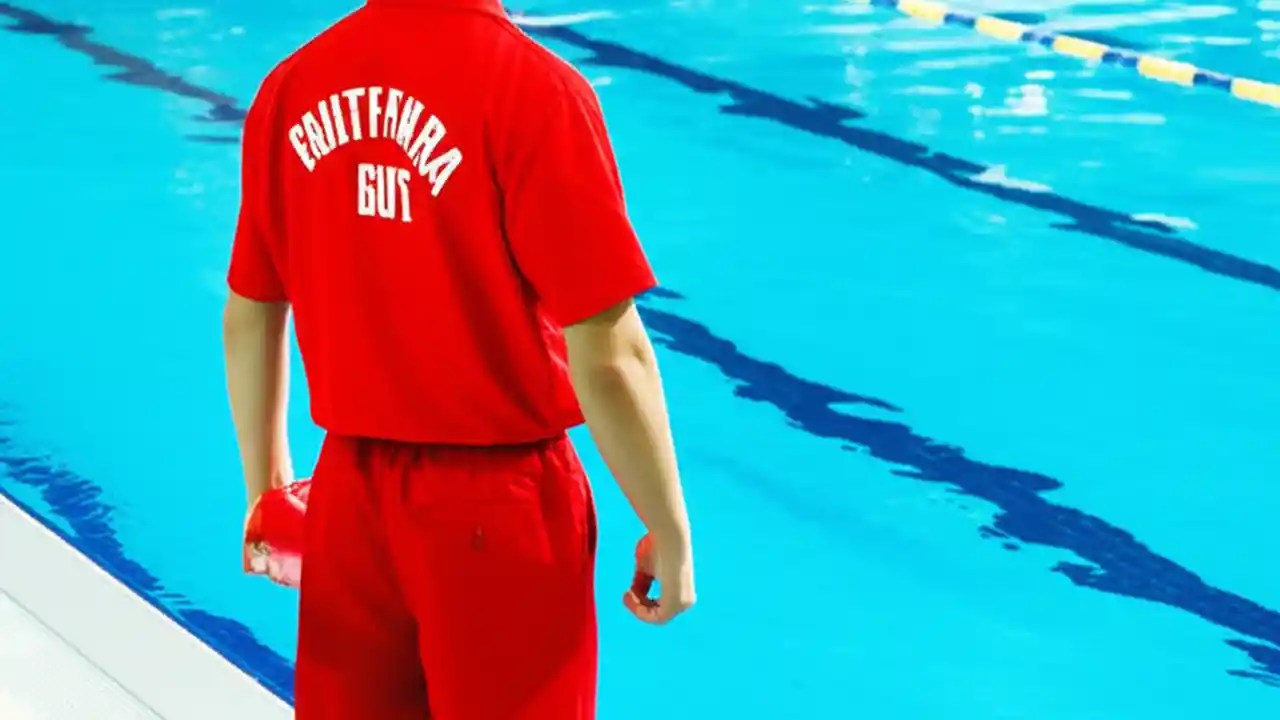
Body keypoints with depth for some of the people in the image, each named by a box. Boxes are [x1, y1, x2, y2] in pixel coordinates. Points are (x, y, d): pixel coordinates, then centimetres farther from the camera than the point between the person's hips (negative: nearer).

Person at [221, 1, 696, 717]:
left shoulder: (293, 85, 0)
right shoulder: (531, 88, -18)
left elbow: (249, 320, 9)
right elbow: (608, 356, -19)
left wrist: (268, 488, 21)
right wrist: (671, 533, -8)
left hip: (352, 497, 5)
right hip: (495, 507, -5)